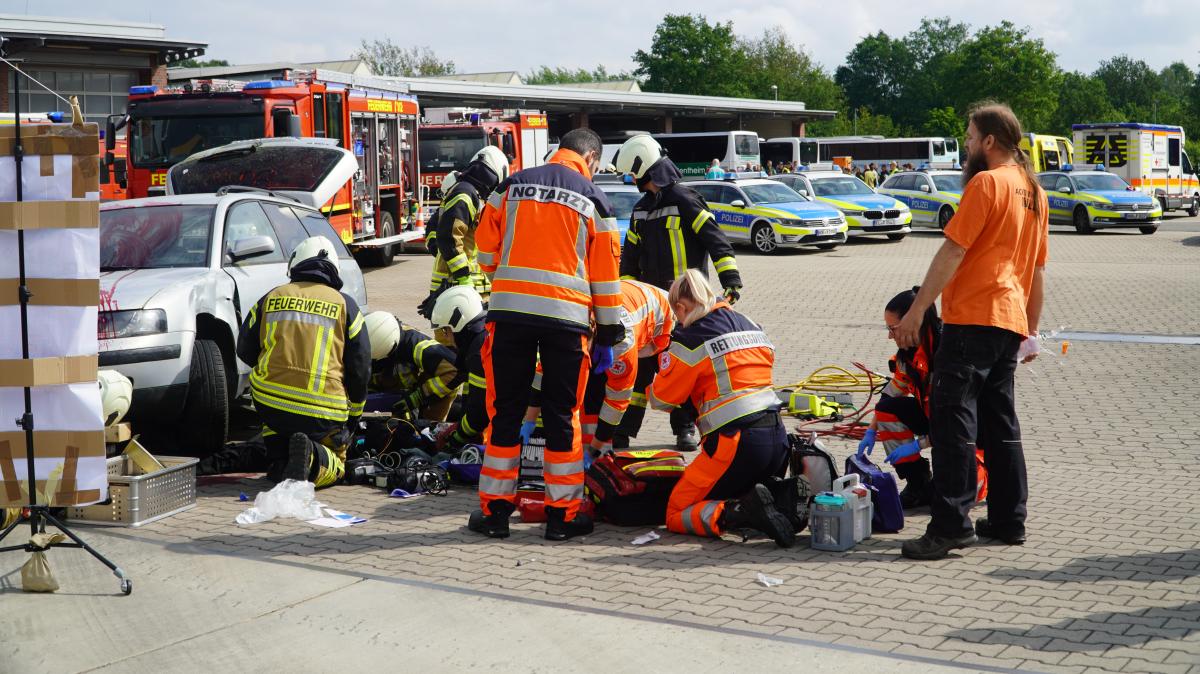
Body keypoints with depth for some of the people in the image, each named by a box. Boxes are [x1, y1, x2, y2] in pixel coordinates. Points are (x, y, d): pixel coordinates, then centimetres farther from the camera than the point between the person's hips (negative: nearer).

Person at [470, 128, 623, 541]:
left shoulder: (512, 186, 10)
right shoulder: (592, 199, 5)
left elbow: (486, 250, 12)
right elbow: (605, 273, 6)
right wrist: (608, 334, 13)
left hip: (508, 310, 1)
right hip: (567, 317, -1)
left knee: (505, 412, 8)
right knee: (562, 416, 6)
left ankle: (495, 510, 11)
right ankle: (562, 514, 10)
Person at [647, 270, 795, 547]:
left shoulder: (689, 340, -4)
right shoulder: (751, 327, 16)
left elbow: (661, 399, 2)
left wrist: (651, 388, 26)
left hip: (735, 443, -7)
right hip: (778, 439, 7)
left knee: (676, 515, 3)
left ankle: (741, 512, -21)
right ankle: (784, 497, 1)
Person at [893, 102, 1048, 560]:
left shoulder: (987, 182, -9)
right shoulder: (1034, 191, 17)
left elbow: (953, 251, -15)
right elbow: (1037, 270, 22)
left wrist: (917, 310, -15)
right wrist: (1031, 330, 27)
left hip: (973, 317, -9)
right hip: (1010, 323, 9)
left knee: (953, 419, -10)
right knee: (1001, 424, 14)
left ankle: (950, 526, -13)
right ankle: (1008, 520, 18)